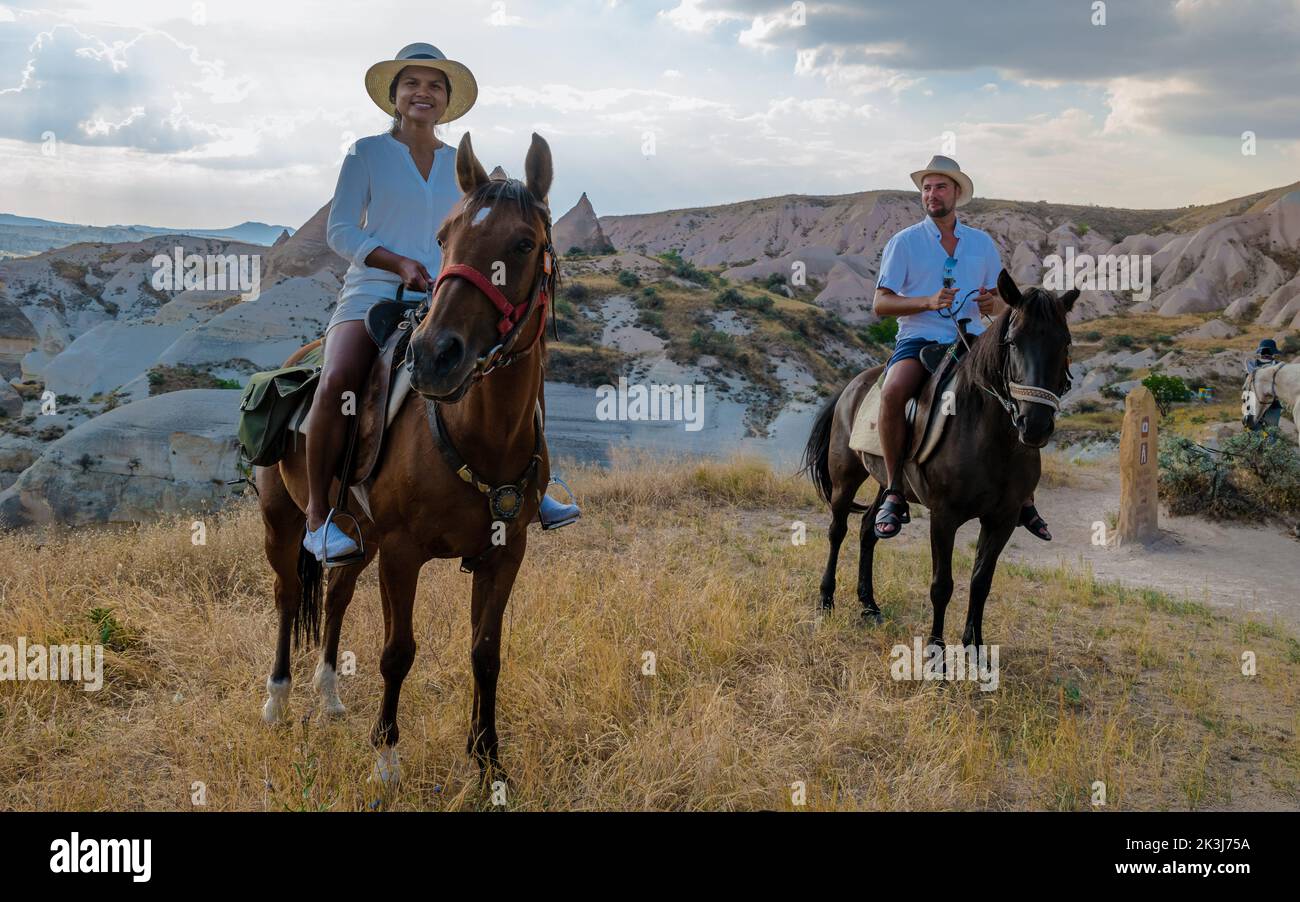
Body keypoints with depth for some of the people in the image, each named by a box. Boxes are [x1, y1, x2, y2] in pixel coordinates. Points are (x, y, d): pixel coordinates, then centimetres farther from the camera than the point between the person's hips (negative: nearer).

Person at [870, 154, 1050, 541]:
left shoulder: (982, 243, 14)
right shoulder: (904, 242, 4)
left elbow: (1002, 304, 19)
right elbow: (880, 304, -2)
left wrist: (992, 304, -7)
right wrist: (928, 301, -18)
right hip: (918, 339, -3)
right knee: (893, 392, -34)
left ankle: (1022, 497, -2)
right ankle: (894, 492, -22)